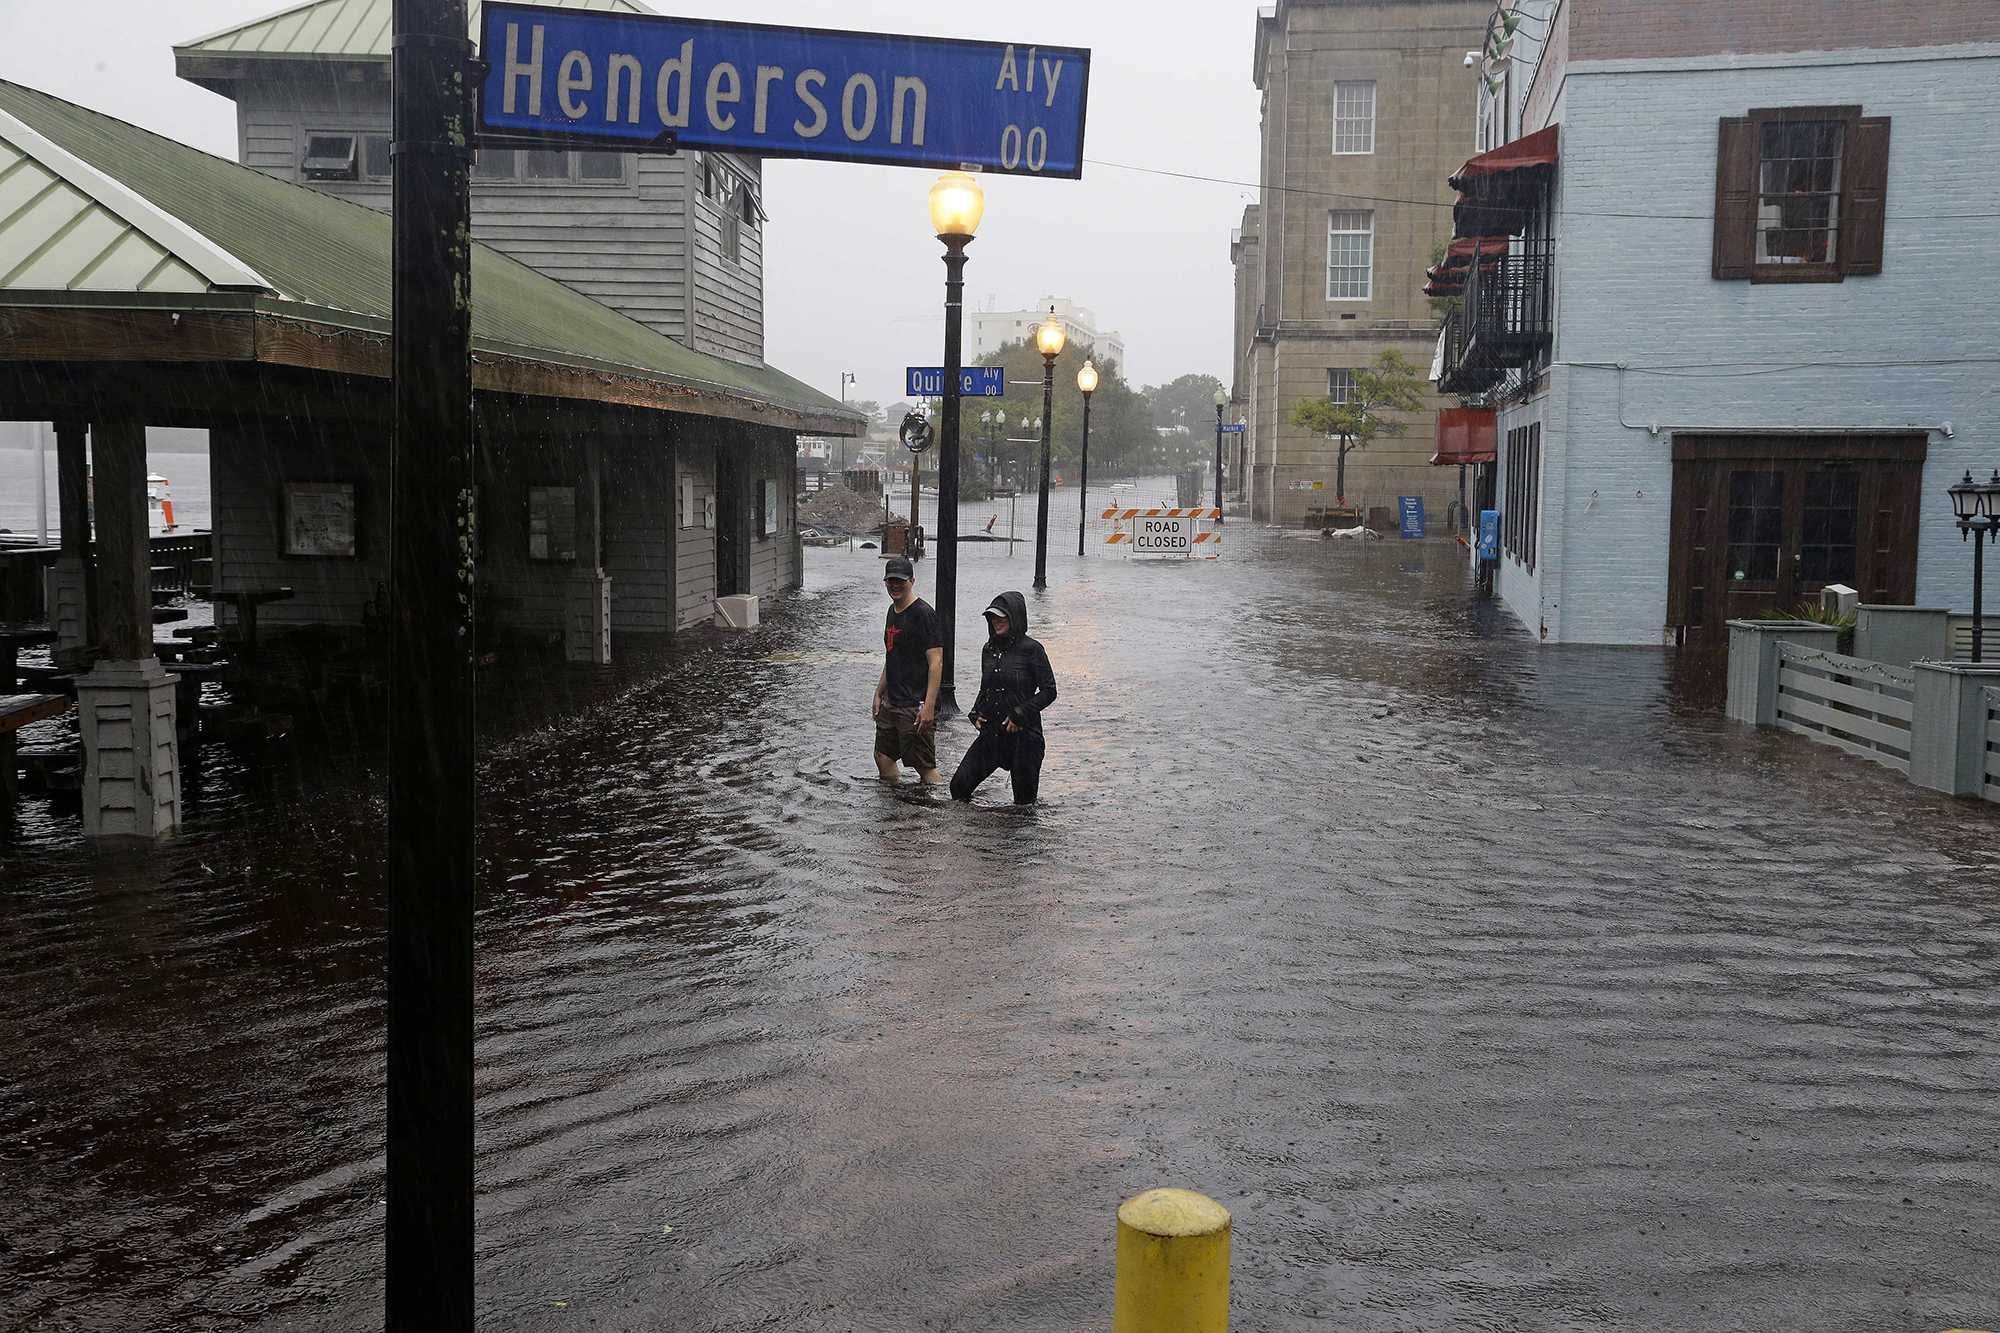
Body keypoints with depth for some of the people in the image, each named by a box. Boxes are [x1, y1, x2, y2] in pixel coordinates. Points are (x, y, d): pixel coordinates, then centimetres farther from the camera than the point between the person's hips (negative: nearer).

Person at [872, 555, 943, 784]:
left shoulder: (923, 614, -14)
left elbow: (936, 664, -18)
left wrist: (928, 707, -24)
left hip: (916, 706, -9)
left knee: (924, 765, -6)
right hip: (891, 703, 9)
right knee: (883, 757, 14)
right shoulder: (893, 610, 13)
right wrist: (879, 694, 21)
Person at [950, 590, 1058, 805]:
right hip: (991, 732, 5)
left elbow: (1048, 691, -8)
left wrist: (1020, 714, -15)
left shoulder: (1031, 649, -9)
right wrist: (976, 713, 4)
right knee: (960, 784, -5)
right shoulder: (989, 649, 9)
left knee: (1024, 799, 4)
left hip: (1023, 734, -5)